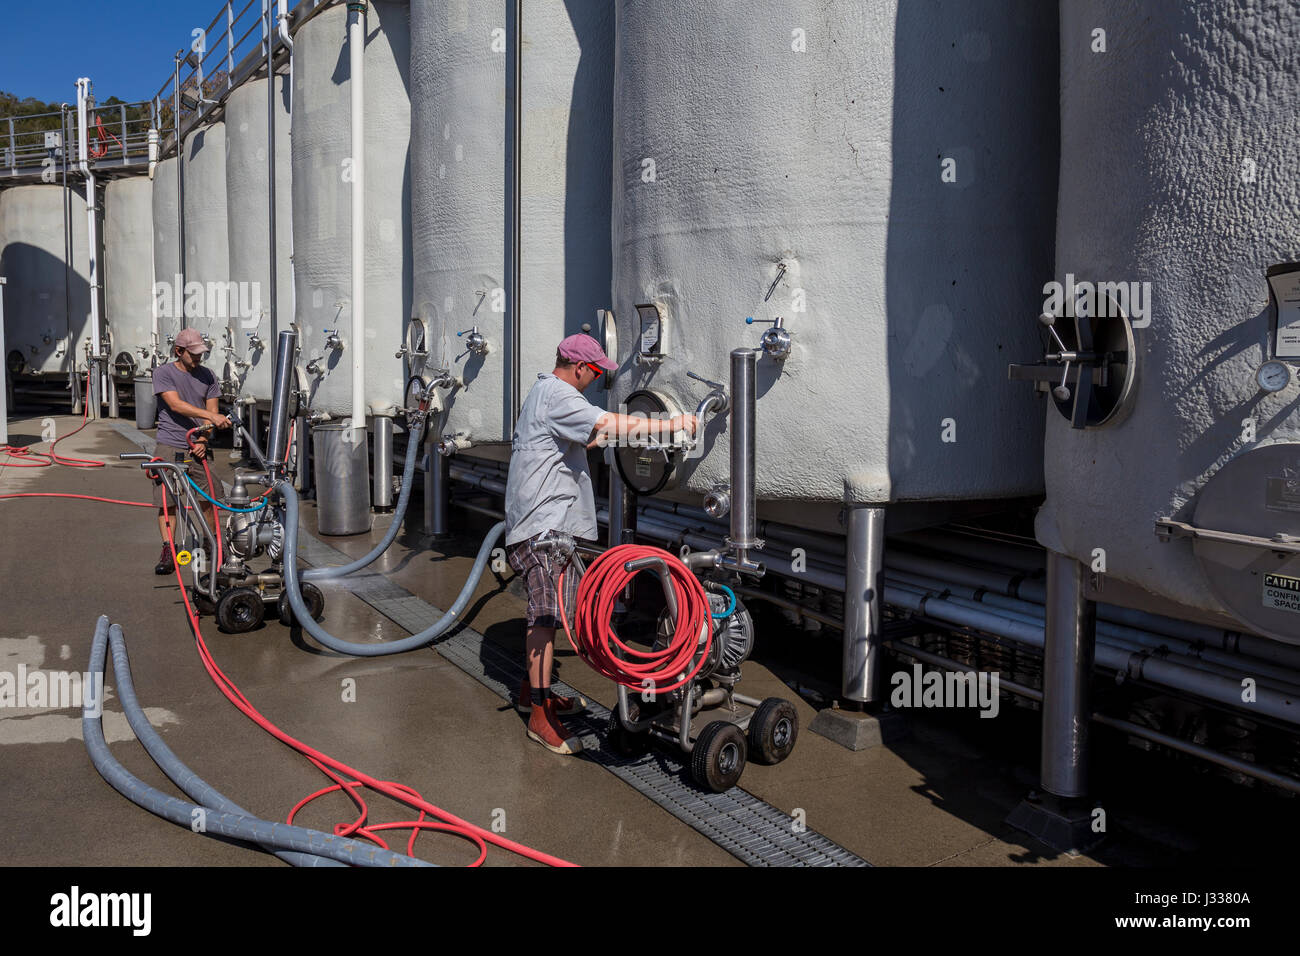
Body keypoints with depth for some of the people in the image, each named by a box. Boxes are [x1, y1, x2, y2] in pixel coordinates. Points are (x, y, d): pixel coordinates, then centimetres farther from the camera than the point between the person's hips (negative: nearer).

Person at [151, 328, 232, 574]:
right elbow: (176, 405, -14)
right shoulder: (163, 373, -1)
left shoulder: (207, 376, 10)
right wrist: (211, 416, -24)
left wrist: (203, 440, -9)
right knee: (166, 500, -3)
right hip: (169, 447, -2)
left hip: (197, 448, 3)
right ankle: (167, 552, 1)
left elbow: (212, 409, 6)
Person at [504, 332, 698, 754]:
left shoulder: (543, 391, 20)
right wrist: (670, 425, -23)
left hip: (545, 523, 11)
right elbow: (609, 425, -27)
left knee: (544, 609, 19)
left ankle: (532, 691, 31)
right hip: (544, 523, -11)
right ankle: (539, 716, -6)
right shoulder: (556, 395, -14)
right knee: (546, 613, -10)